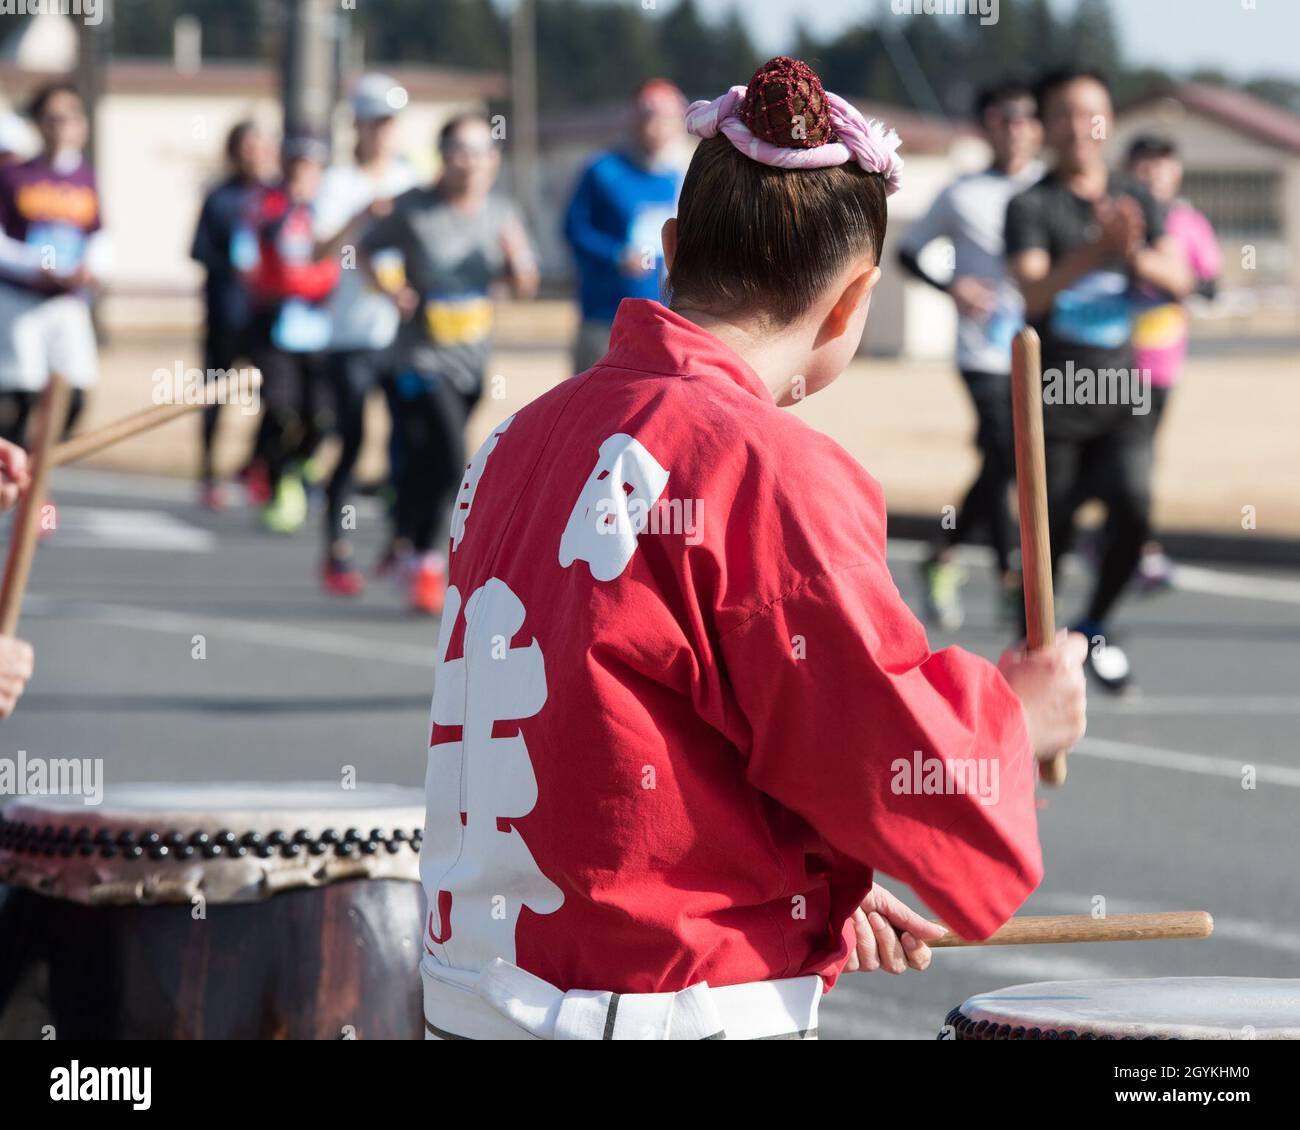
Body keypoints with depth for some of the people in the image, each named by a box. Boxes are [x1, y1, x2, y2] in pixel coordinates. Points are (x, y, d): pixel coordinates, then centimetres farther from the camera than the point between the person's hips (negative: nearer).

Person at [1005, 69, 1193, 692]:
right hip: (1051, 396, -3)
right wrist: (1097, 248, -32)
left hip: (1120, 389, 3)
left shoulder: (1137, 201, 9)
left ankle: (1096, 627, 10)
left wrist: (1135, 255, -22)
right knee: (1051, 531, -1)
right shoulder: (1031, 206, -5)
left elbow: (1178, 280, -1)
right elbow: (1033, 292, -19)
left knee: (1133, 506, -13)